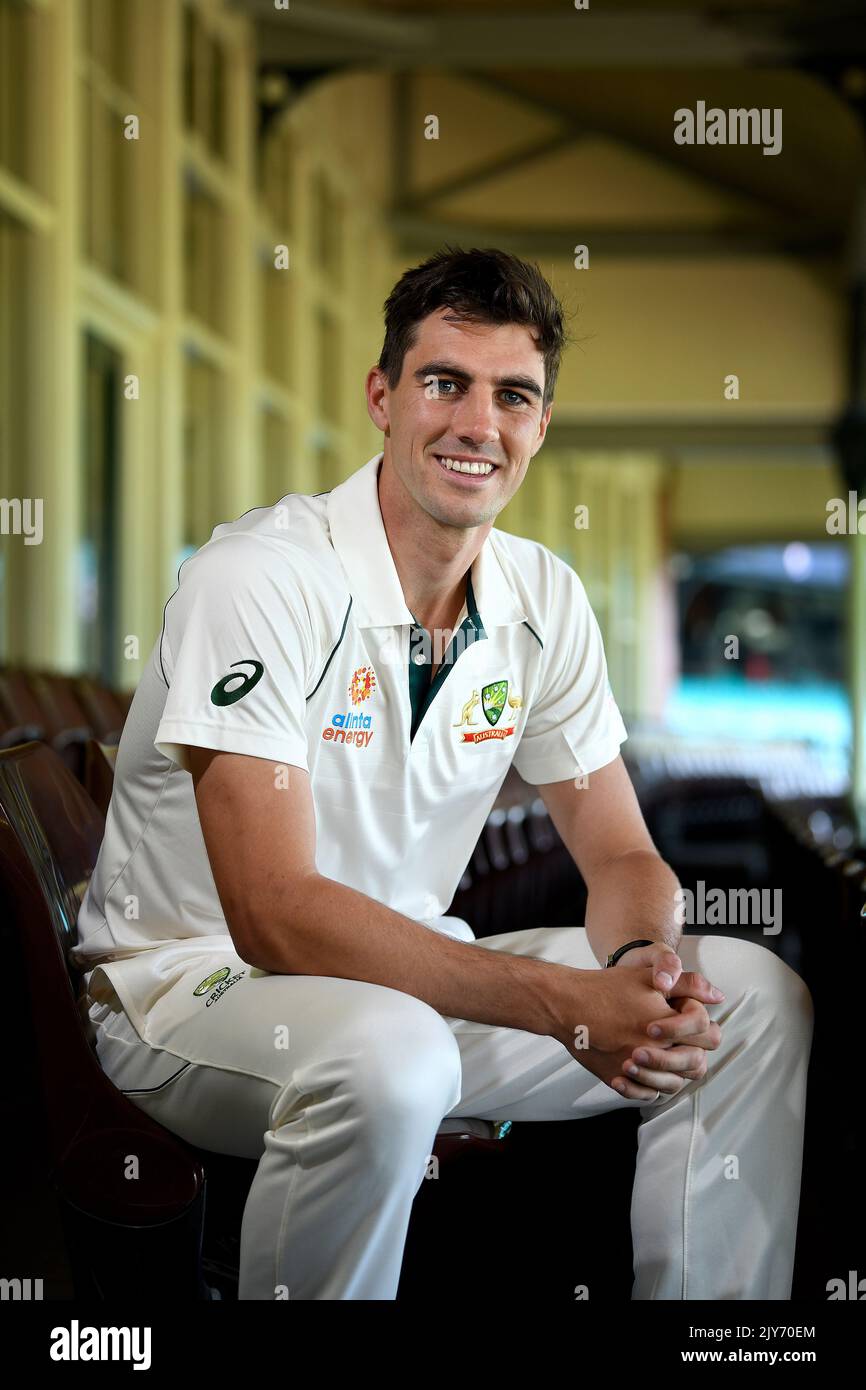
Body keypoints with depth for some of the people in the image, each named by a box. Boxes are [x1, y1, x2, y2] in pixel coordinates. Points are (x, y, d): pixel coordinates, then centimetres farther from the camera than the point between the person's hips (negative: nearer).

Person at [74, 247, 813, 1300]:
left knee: (752, 996, -5)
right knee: (385, 1058, -39)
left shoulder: (544, 600, 0)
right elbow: (275, 913, -28)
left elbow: (621, 856, 4)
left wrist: (644, 967, -22)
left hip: (411, 968, 7)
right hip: (194, 982, -7)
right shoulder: (261, 580, -22)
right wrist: (562, 1002, -33)